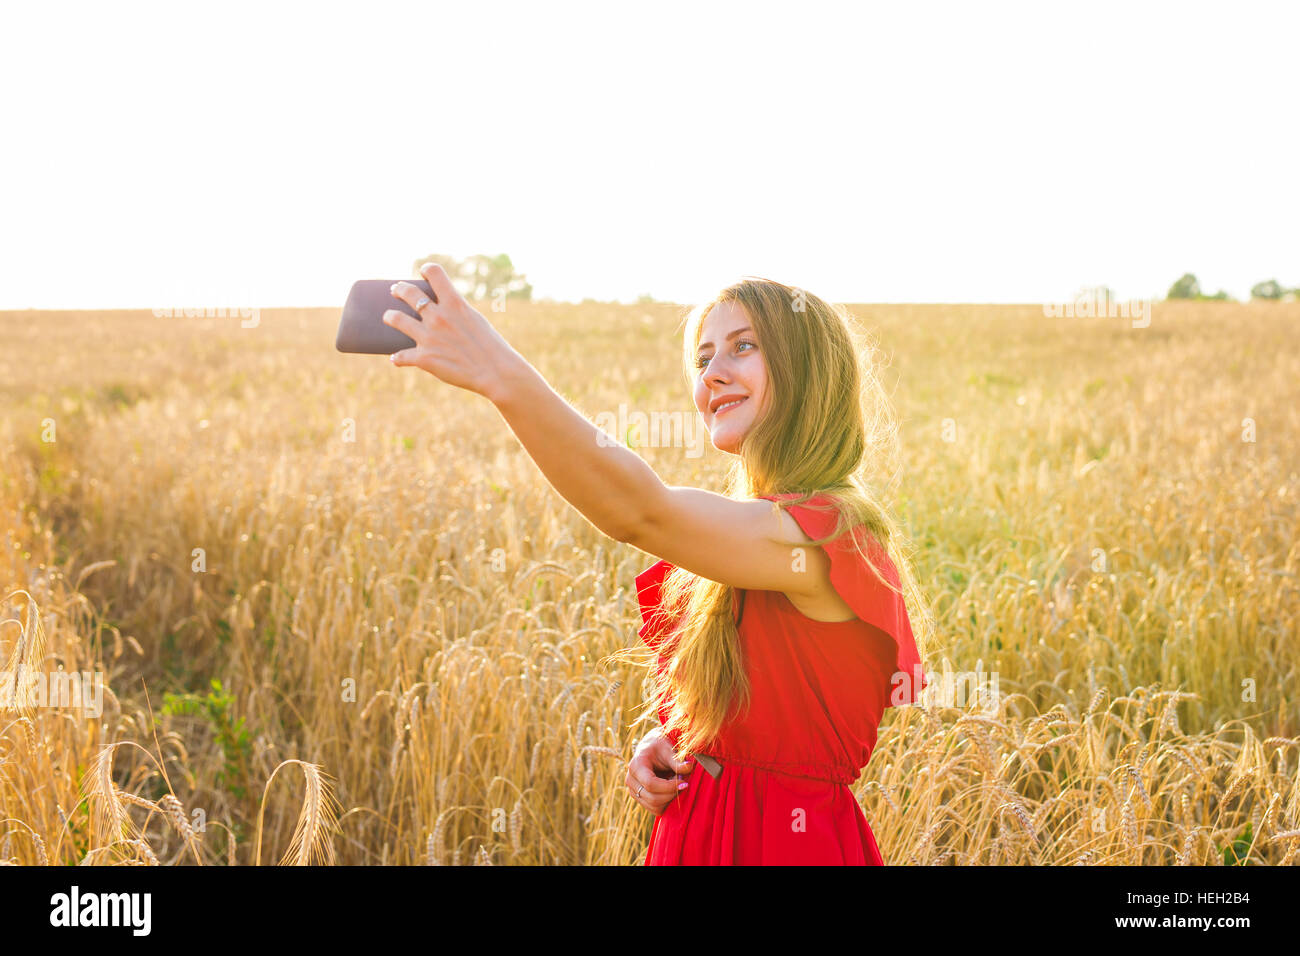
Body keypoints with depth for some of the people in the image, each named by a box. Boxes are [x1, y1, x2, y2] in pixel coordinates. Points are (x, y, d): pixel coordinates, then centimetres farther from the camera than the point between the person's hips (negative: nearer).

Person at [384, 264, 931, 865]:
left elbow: (638, 513, -36)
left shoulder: (827, 532, -22)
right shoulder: (750, 527, 7)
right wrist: (667, 741, -4)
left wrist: (499, 374, -44)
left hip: (783, 845, -8)